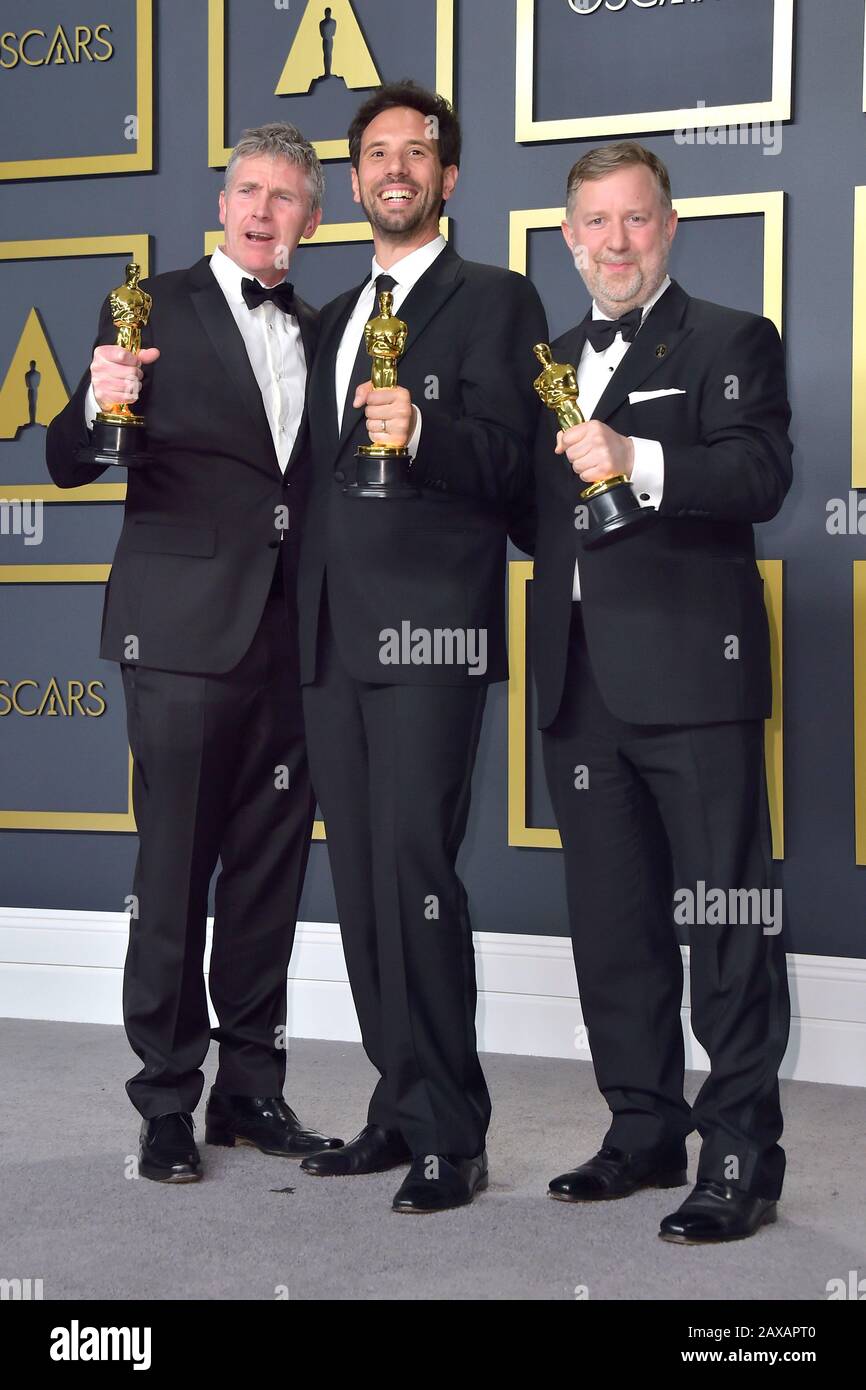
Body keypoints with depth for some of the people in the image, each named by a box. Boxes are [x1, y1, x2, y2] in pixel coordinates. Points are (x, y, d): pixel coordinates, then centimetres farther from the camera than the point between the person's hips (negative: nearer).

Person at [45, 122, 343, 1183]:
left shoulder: (321, 336, 15)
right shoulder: (153, 310, 1)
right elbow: (67, 466, -3)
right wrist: (100, 403, -24)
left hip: (292, 638, 5)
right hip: (184, 628, -4)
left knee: (269, 869, 9)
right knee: (174, 868, -1)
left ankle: (250, 1087, 20)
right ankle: (166, 1103, 9)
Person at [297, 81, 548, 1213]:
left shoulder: (493, 300, 2)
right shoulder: (335, 319, 23)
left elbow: (510, 463, -8)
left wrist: (422, 431, -26)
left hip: (430, 627, -7)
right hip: (334, 634, 7)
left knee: (414, 868, -13)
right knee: (361, 880, 7)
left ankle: (452, 1136, -5)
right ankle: (403, 1107, 16)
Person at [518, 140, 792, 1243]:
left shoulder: (731, 343, 3)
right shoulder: (550, 363, 21)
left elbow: (761, 477, -13)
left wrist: (638, 460, -25)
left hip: (691, 669, -6)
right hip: (580, 681, 6)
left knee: (727, 918, -5)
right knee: (611, 921, 11)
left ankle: (741, 1154, 1)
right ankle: (643, 1131, 22)